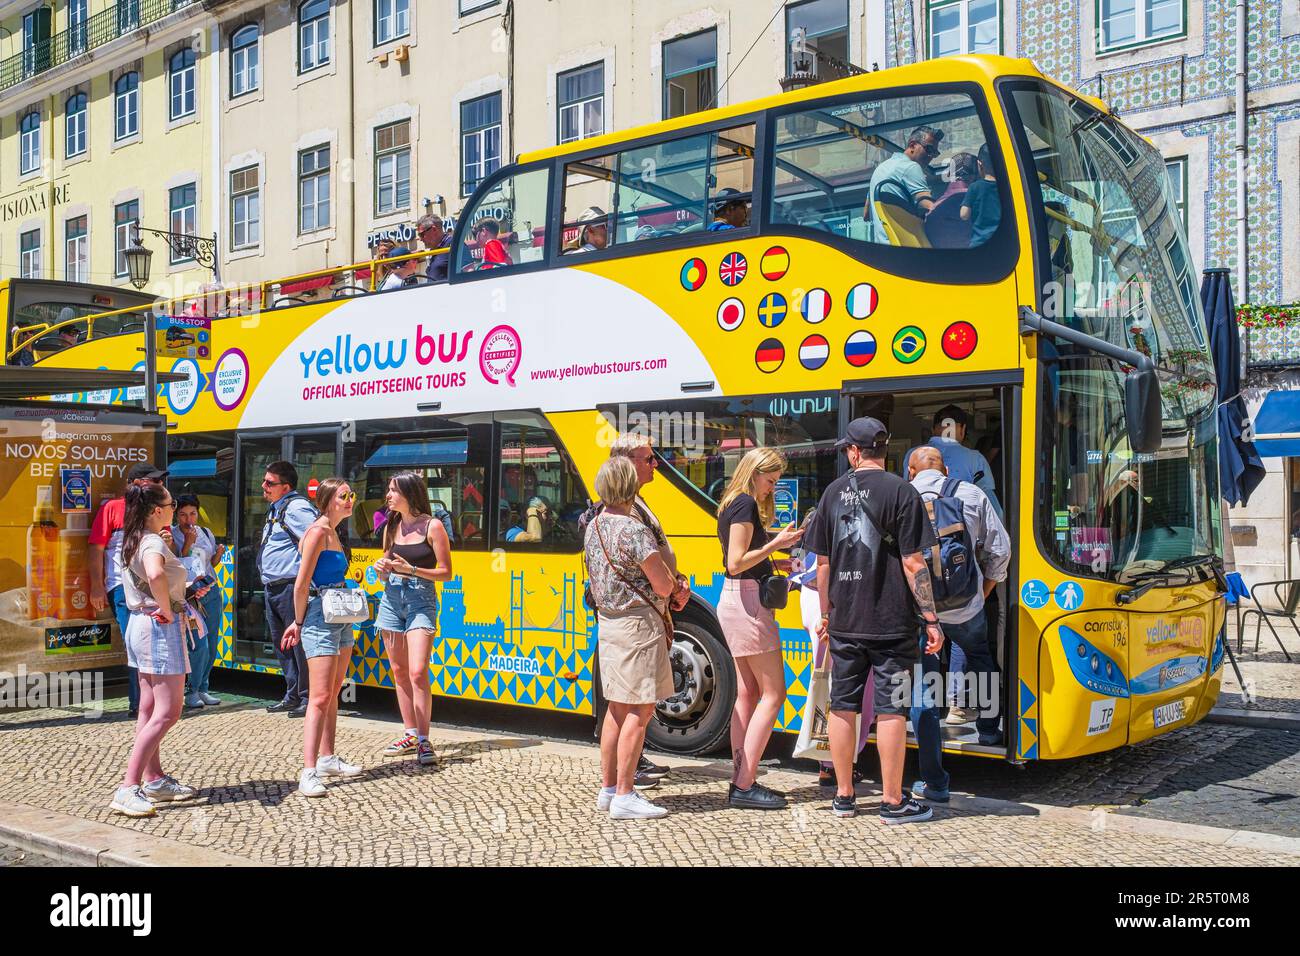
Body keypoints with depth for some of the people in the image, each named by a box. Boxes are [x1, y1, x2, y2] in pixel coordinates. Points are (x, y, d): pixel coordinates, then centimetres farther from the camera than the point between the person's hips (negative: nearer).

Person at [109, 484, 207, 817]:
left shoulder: (132, 542, 10)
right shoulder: (154, 543, -19)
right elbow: (155, 574, -41)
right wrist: (167, 610, -27)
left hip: (140, 624, 10)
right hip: (160, 627, -10)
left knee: (150, 709, 14)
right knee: (167, 712, -8)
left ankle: (154, 780, 22)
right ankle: (128, 789, -12)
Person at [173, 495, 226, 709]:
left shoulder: (207, 534, 13)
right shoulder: (172, 536, -1)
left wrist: (219, 553, 3)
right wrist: (187, 544, -16)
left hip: (211, 590, 5)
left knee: (212, 645, 4)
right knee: (200, 643, -15)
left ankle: (202, 689, 18)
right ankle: (192, 692, -1)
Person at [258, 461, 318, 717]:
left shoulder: (296, 508, -14)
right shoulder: (275, 509, 19)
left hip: (290, 586, -11)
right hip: (272, 588, 11)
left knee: (299, 643, -6)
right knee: (281, 645, 15)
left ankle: (308, 699, 1)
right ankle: (293, 697, 24)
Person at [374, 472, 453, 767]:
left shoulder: (432, 526, -5)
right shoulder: (391, 528, 12)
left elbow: (446, 573, -4)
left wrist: (412, 570, -16)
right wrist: (382, 569, -1)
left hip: (420, 600, -6)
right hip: (391, 598, 6)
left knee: (418, 672, -14)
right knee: (399, 672, 8)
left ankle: (423, 740, -8)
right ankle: (411, 734, 17)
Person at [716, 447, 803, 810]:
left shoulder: (735, 504, 17)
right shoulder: (746, 504, -13)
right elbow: (736, 563, -19)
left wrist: (774, 563, 10)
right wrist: (776, 544, -14)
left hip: (735, 600, 10)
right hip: (747, 601, -10)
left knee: (748, 693, 11)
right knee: (774, 692, -6)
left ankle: (741, 781, 13)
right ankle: (745, 785, -6)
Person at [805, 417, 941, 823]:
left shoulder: (833, 492, 4)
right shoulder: (900, 491, -9)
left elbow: (823, 562, 8)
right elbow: (913, 564, -12)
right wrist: (932, 619, -6)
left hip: (844, 623, 4)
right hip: (891, 623, -4)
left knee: (842, 707, 11)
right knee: (891, 710, 3)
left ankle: (844, 796, 21)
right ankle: (893, 802, 10)